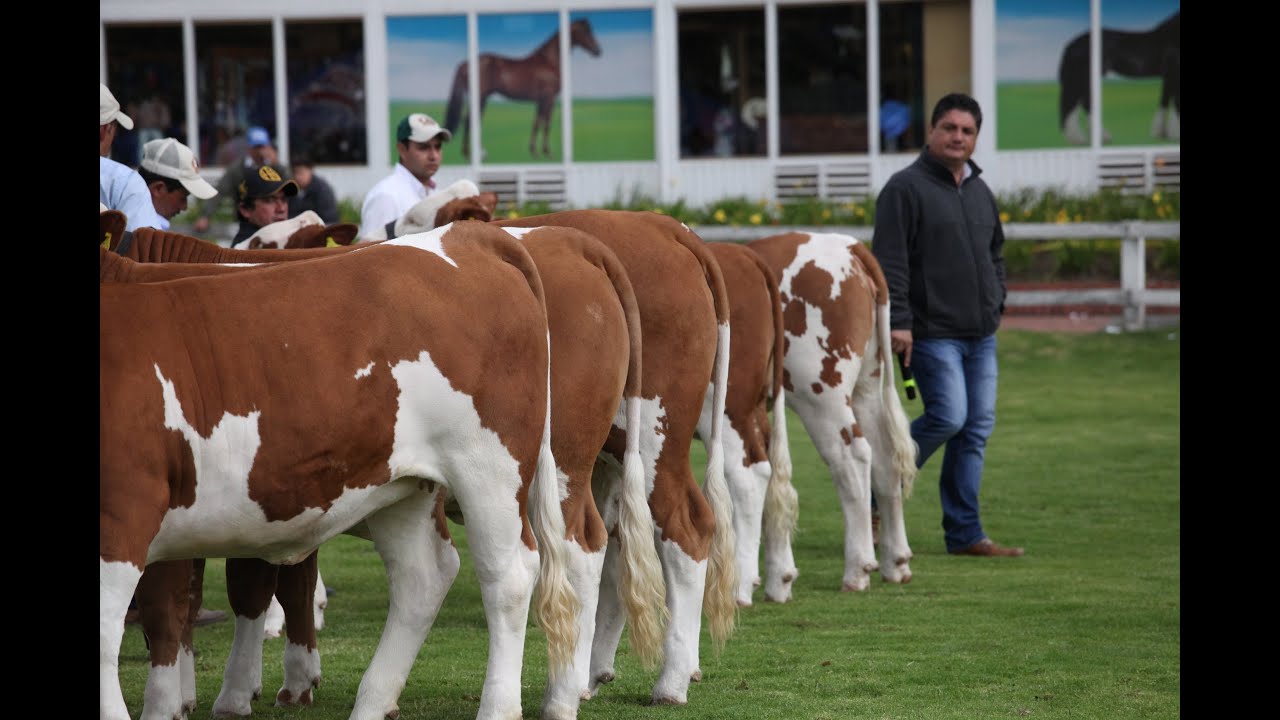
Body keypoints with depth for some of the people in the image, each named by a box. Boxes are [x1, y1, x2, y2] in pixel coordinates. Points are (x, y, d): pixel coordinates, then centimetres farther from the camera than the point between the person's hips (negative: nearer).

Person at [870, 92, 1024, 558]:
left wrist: (996, 301, 16)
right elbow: (889, 260, -12)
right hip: (932, 332, -7)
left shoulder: (980, 191, 17)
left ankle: (964, 533, 7)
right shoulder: (906, 188, -7)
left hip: (981, 334, 7)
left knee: (978, 427, 3)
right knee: (948, 416, -16)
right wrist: (898, 321, -19)